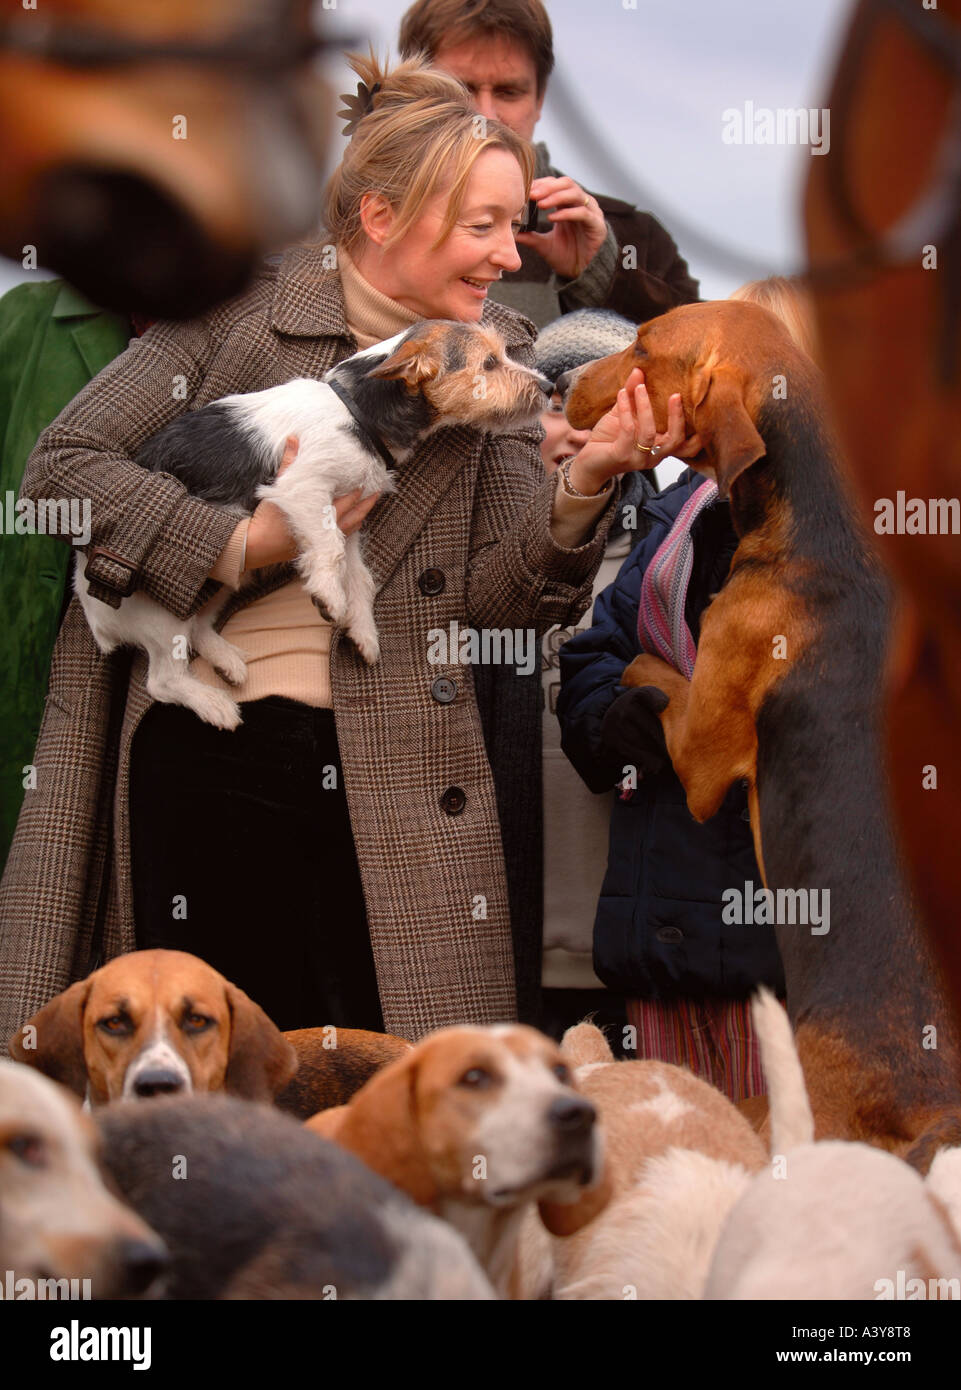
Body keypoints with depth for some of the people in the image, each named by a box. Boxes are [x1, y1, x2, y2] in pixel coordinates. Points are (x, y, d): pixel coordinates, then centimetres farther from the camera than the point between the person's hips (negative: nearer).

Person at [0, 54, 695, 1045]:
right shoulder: (246, 305, 0)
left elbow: (498, 601, 0)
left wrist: (582, 487, -17)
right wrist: (241, 546, -11)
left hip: (396, 789, 2)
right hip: (203, 756, -2)